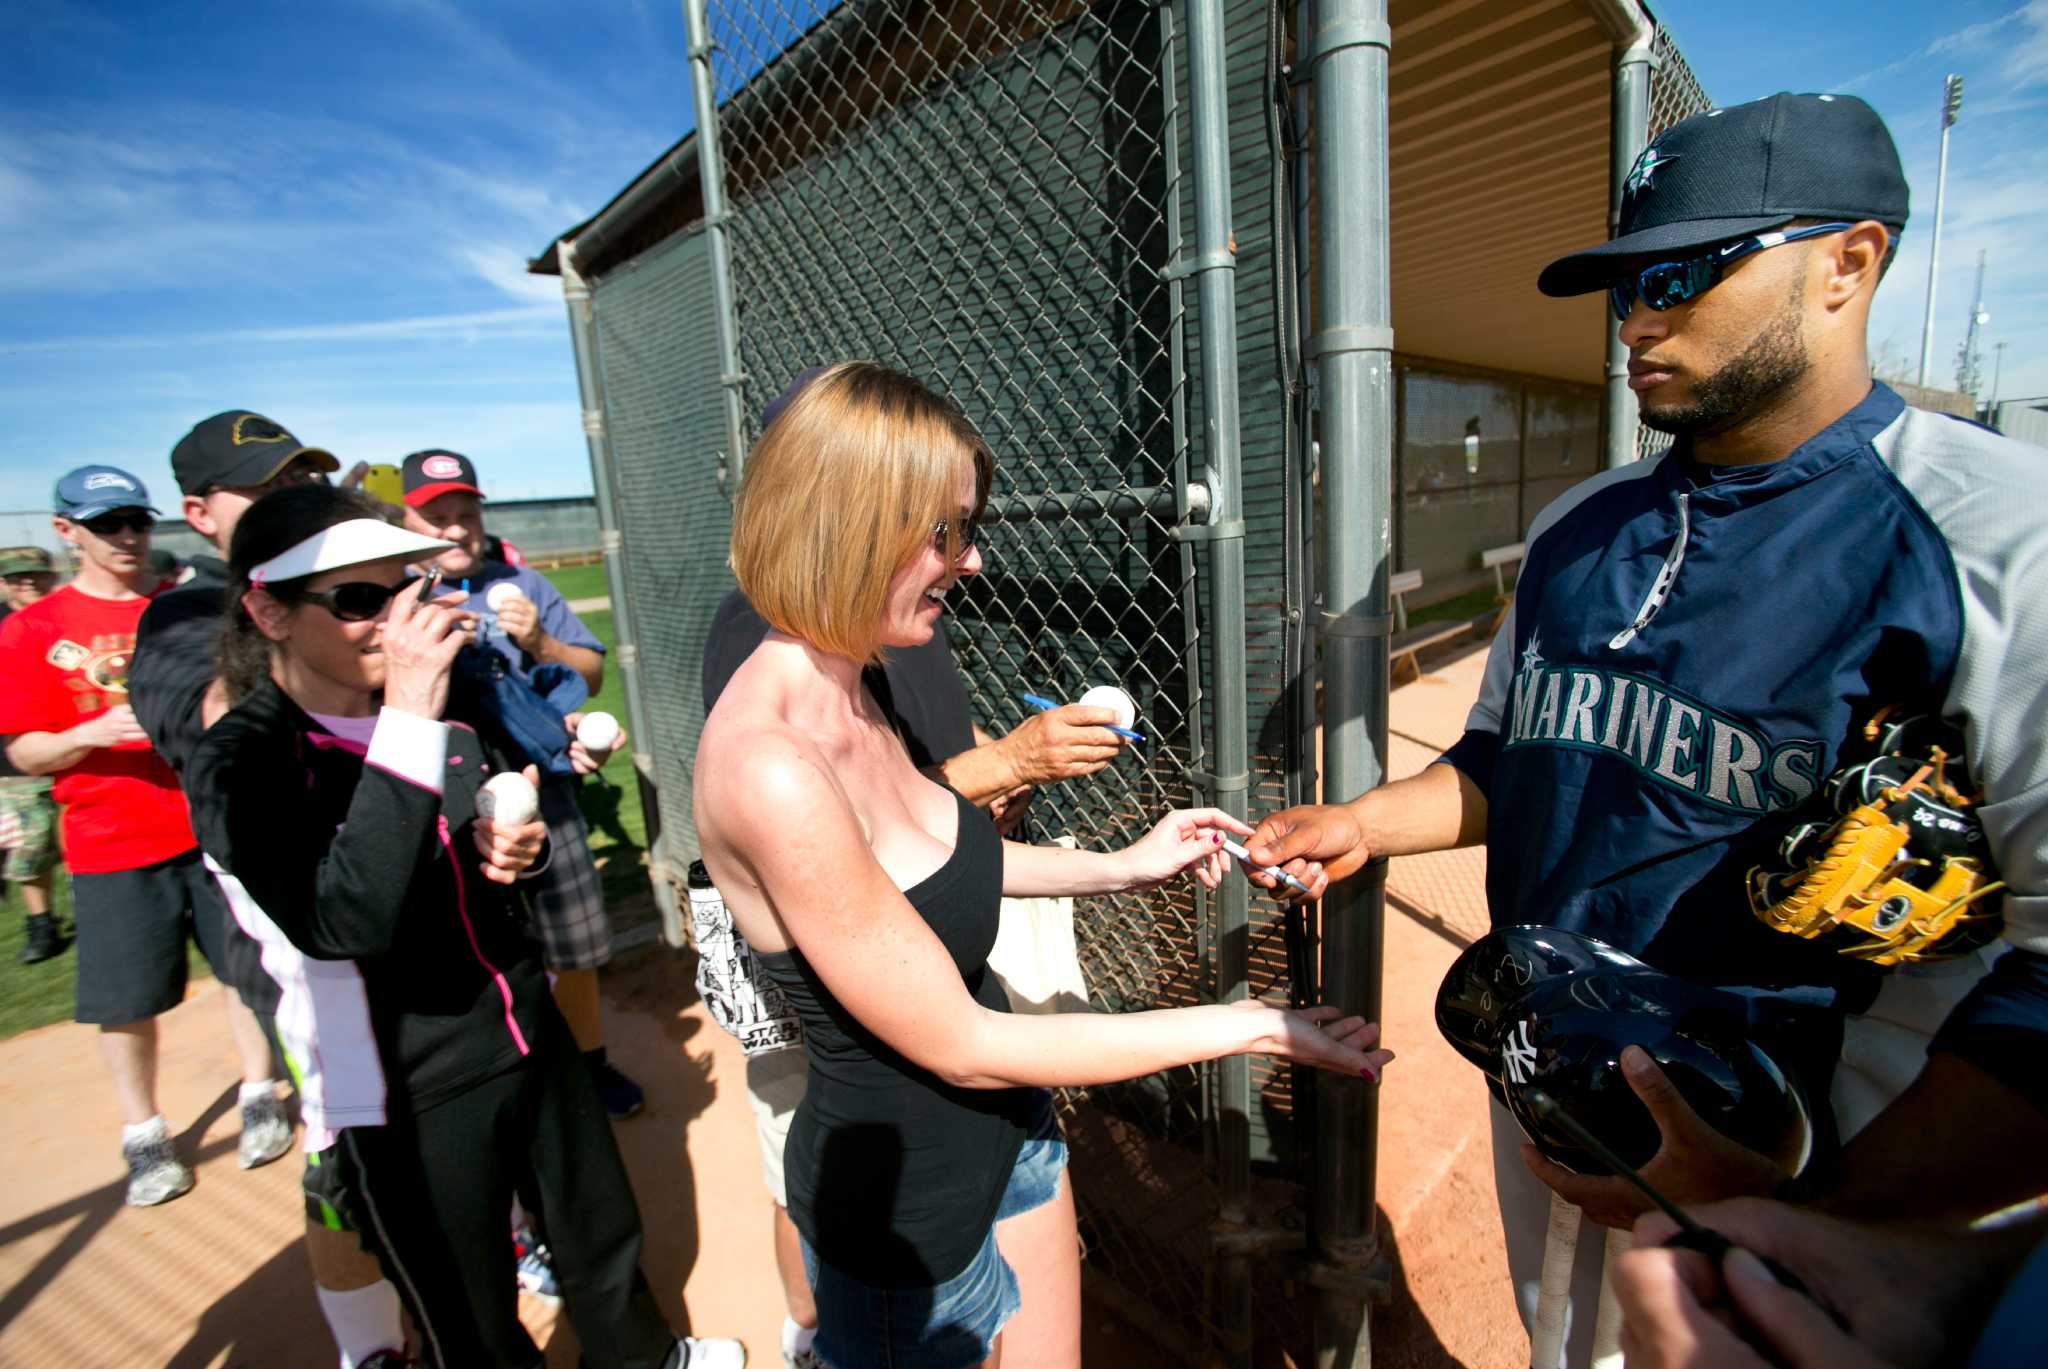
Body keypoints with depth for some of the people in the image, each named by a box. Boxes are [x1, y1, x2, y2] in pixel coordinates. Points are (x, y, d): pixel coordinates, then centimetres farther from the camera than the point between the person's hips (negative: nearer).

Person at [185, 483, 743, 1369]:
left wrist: (506, 847, -9)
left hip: (529, 1037, 6)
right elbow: (343, 924, -33)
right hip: (409, 1097, -5)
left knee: (607, 1238, 26)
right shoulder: (237, 764, -18)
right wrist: (408, 719, -38)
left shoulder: (440, 704, -1)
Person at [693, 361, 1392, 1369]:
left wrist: (1120, 866, 3)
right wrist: (1254, 1026, -20)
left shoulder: (848, 689, -5)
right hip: (905, 1202, -7)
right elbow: (961, 1047, -26)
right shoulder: (767, 766, -32)